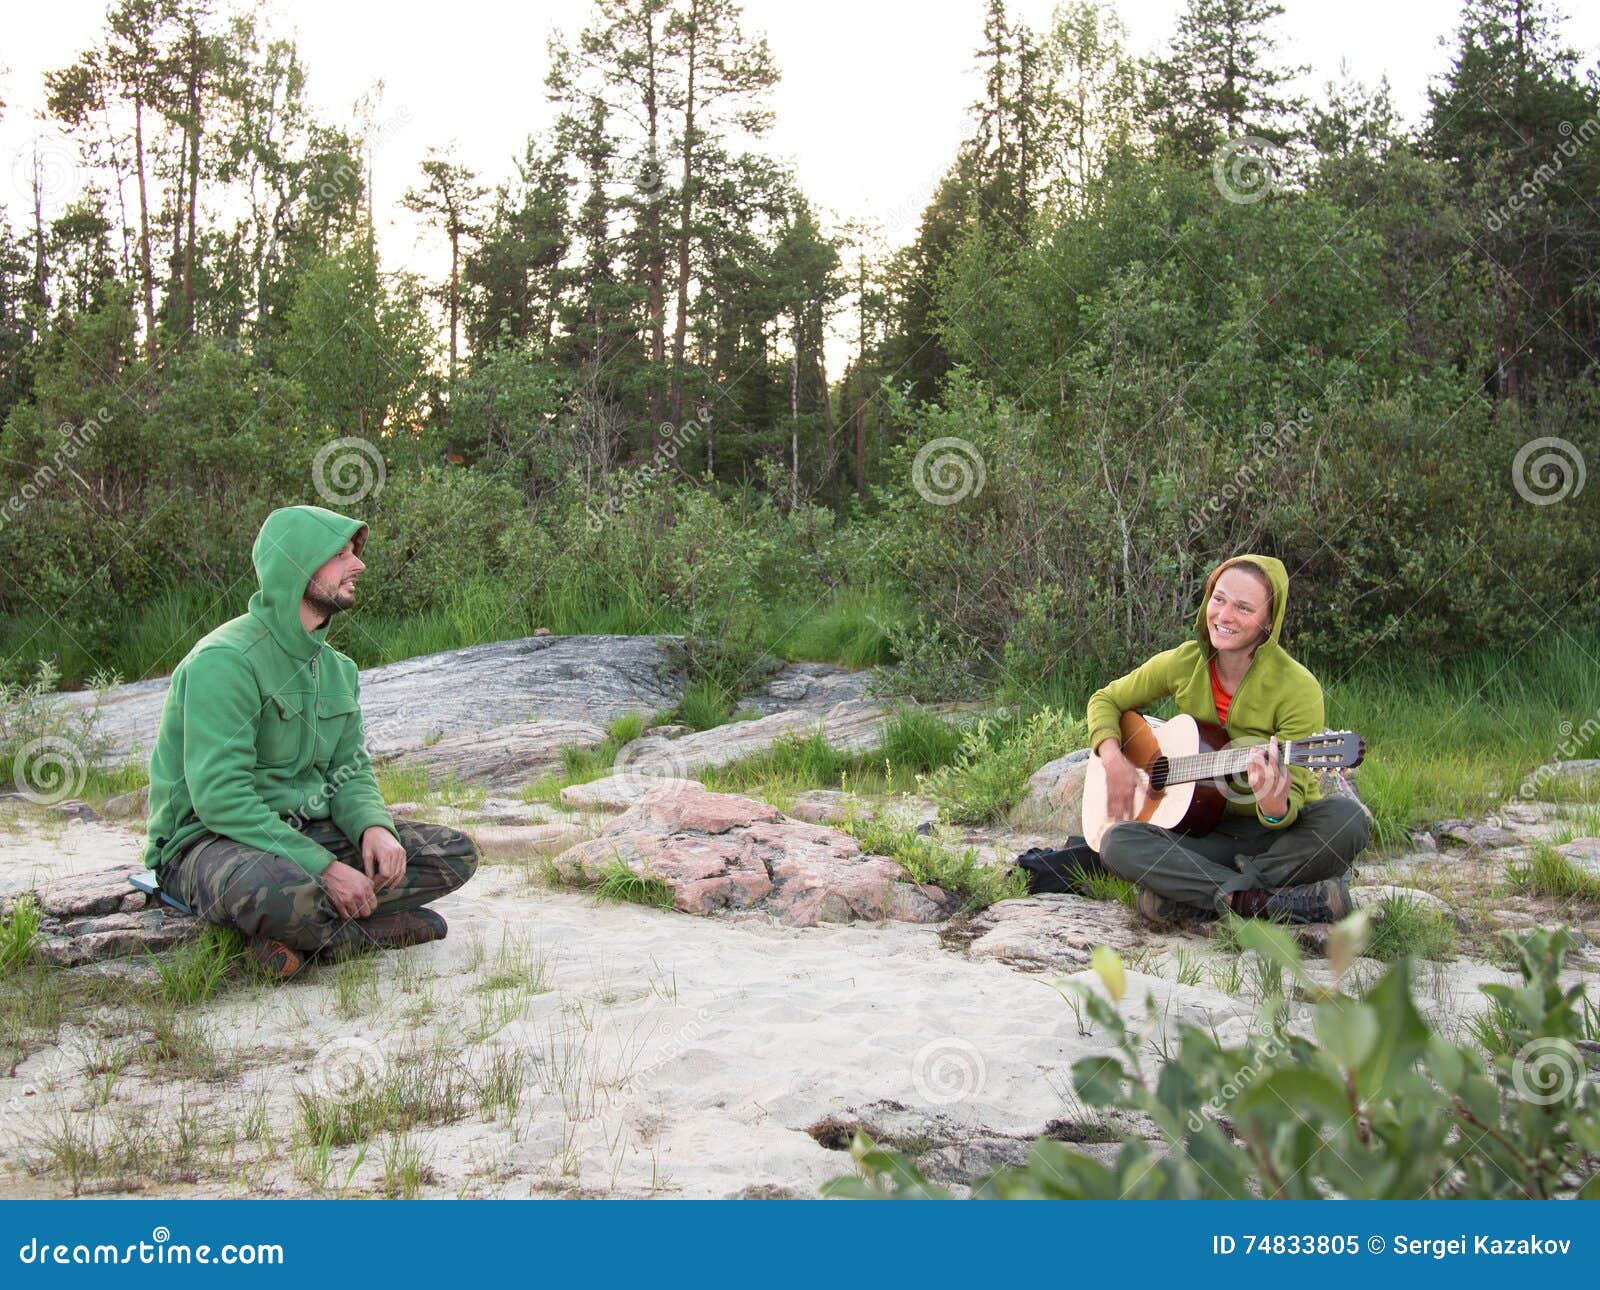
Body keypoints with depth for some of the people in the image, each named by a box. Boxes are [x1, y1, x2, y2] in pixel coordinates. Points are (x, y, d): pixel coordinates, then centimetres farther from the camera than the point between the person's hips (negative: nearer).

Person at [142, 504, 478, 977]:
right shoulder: (226, 660, -18)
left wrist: (374, 825, -11)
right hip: (210, 837, -8)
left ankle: (307, 934, -14)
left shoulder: (337, 668, 10)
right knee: (281, 892, -43)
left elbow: (350, 770, 13)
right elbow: (220, 796, -24)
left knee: (455, 852, -4)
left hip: (307, 830, 8)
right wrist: (323, 868, -28)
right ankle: (381, 927, -13)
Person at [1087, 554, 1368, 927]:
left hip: (1282, 829, -3)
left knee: (1345, 818, -36)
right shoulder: (1185, 663, -3)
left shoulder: (1298, 688, -16)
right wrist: (1112, 758, -9)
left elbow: (1292, 799, -19)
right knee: (1118, 842, -26)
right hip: (1211, 830, 3)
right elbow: (1106, 700, 11)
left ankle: (1192, 894, -24)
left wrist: (1274, 805, -44)